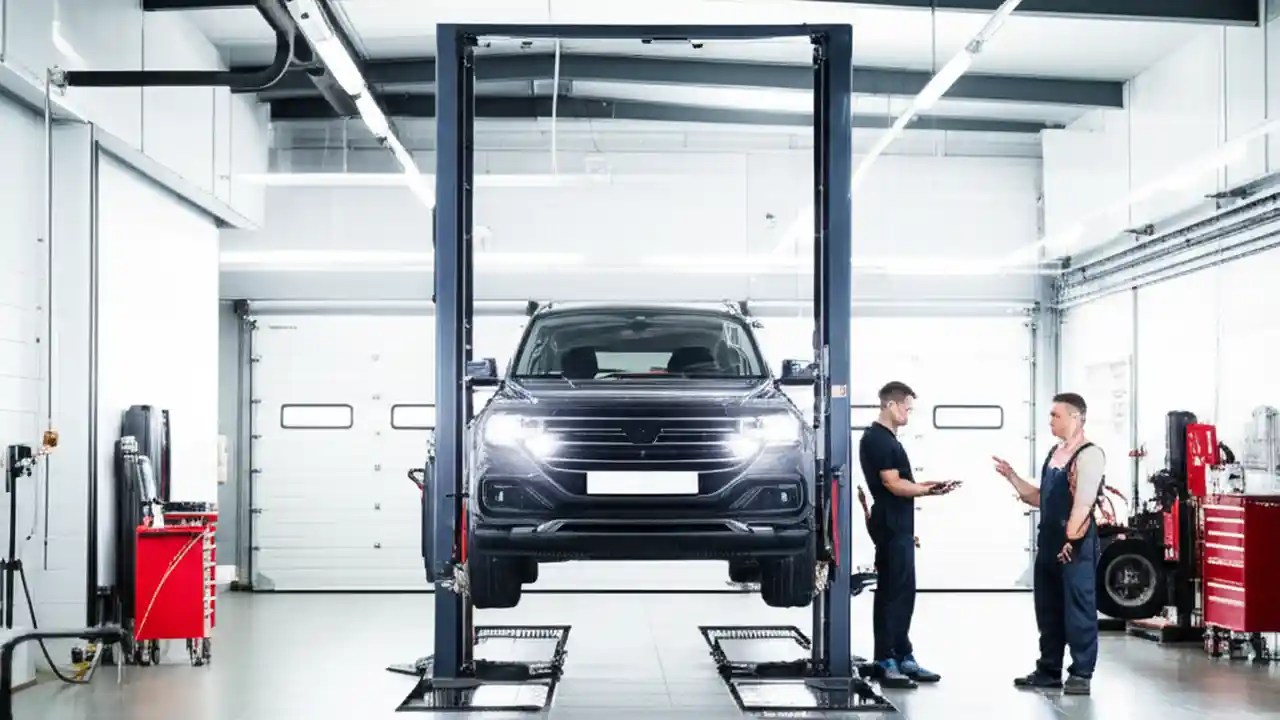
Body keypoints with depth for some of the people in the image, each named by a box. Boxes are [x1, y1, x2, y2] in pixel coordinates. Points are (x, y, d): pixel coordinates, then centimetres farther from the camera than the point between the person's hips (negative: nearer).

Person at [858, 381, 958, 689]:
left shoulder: (887, 439, 18)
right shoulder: (877, 439, -14)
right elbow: (893, 484, -19)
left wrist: (927, 485, 12)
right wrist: (930, 490, -14)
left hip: (898, 526, 10)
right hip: (891, 526, -10)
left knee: (901, 593, 12)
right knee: (893, 593, -8)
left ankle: (903, 658, 17)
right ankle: (885, 662, -6)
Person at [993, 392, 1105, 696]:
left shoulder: (1089, 454, -11)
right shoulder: (1055, 453, 17)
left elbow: (1083, 504, -18)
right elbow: (1041, 498, 21)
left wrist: (1071, 541, -20)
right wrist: (1011, 476, 12)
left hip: (1076, 545, -9)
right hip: (1048, 542, 9)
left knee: (1078, 610, -2)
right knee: (1047, 609, 13)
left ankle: (1081, 674, 5)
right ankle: (1049, 670, 22)